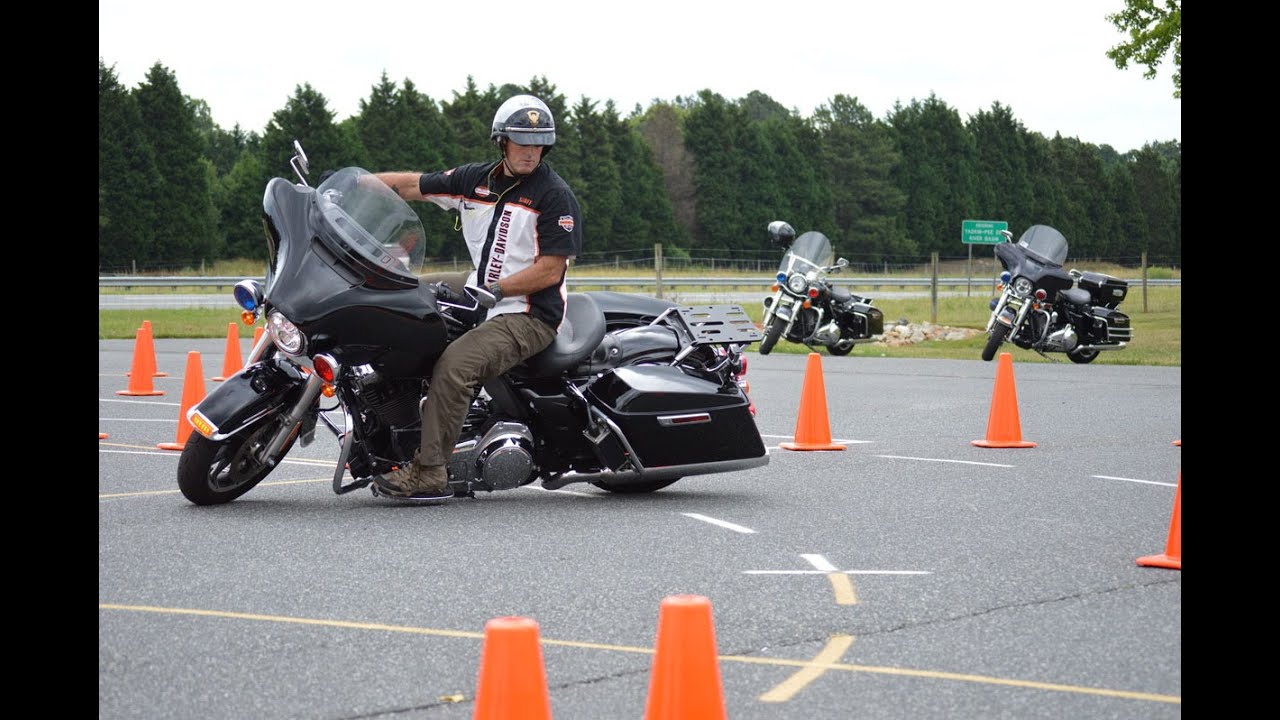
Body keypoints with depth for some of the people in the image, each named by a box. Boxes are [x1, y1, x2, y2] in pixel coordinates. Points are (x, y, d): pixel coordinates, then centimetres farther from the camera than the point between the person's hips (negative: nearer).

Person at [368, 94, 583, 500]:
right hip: (480, 289, 8)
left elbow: (550, 271, -17)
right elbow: (411, 185, 12)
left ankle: (429, 472, -29)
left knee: (456, 363, -30)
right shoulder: (475, 179, 7)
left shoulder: (555, 196, -12)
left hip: (530, 315, -8)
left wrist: (491, 290, -21)